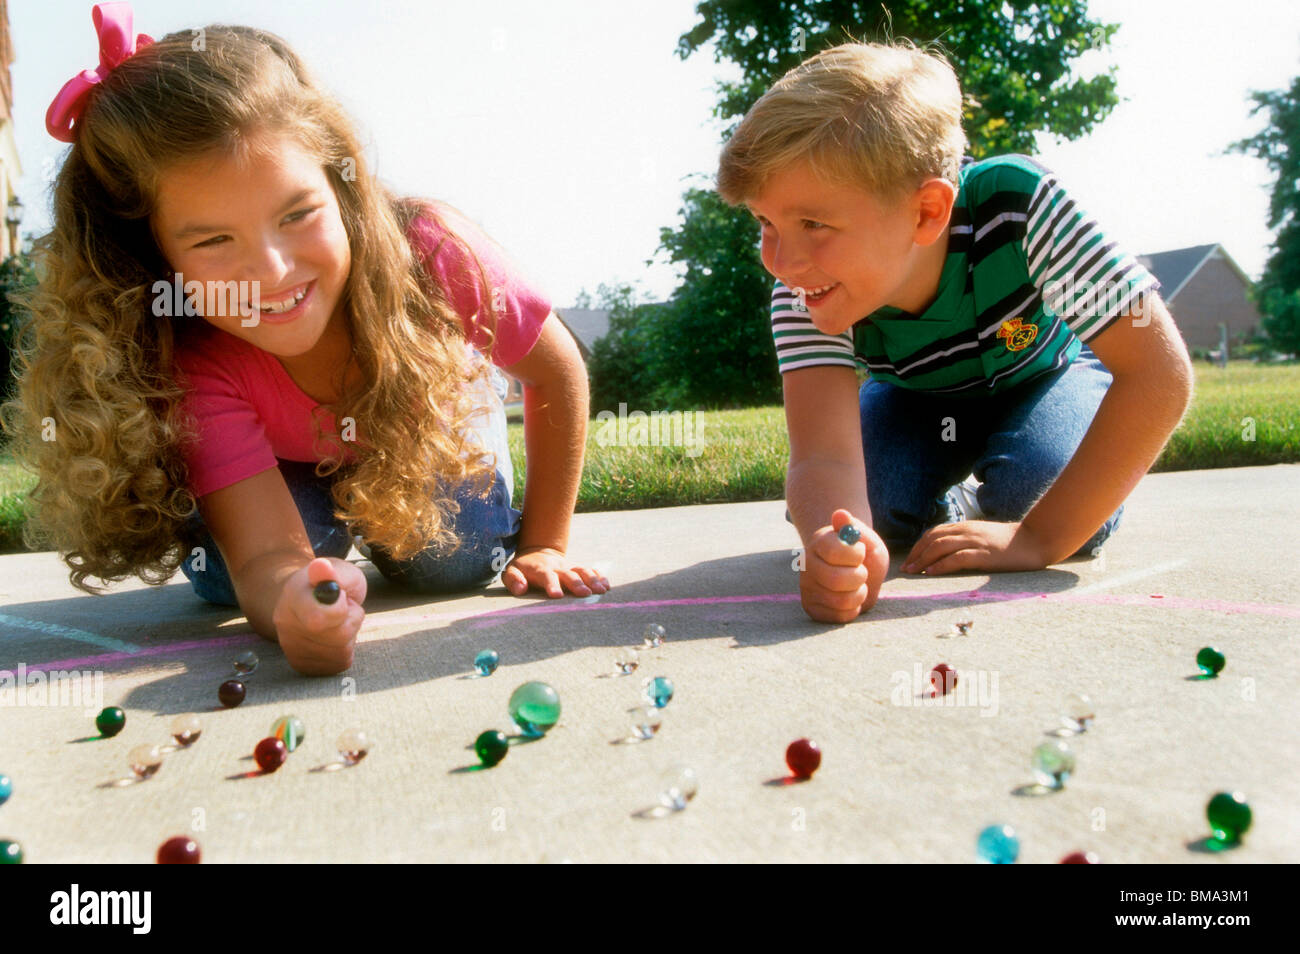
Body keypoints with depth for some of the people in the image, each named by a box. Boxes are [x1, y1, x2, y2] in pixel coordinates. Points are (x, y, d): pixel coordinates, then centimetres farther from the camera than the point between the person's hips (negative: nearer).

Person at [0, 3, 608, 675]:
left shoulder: (431, 254, -38)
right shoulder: (198, 365, -36)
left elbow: (557, 371, -22)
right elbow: (266, 557, -41)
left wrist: (542, 544, -18)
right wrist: (292, 604, -67)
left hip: (430, 441, 1)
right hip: (292, 472, 0)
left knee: (454, 565, -18)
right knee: (223, 576, -18)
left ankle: (377, 529, 18)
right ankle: (334, 525, 17)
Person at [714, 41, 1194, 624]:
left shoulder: (1016, 203, -39)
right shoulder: (801, 288, -32)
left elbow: (1159, 371, -37)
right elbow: (824, 456, -41)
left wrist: (1038, 539, -42)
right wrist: (834, 551, -66)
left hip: (1043, 376, -1)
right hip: (918, 397, 2)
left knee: (1034, 489, -31)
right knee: (873, 510, -25)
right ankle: (955, 504, 10)